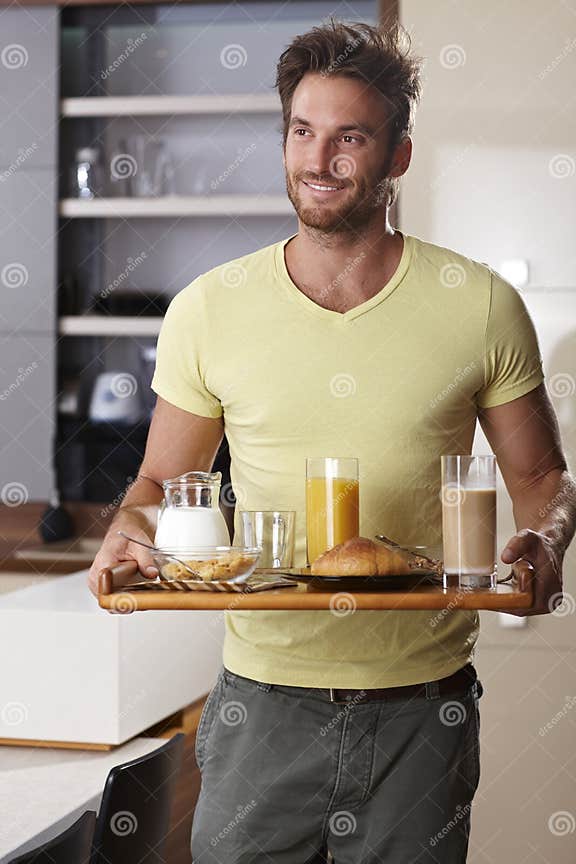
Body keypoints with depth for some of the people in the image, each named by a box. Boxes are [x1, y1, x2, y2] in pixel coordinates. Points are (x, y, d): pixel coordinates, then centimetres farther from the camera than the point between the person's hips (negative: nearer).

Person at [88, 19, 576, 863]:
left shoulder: (482, 306, -3)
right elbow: (162, 480, 10)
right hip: (264, 695, 1)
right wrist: (129, 531, -11)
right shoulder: (207, 310, -1)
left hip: (424, 706, 0)